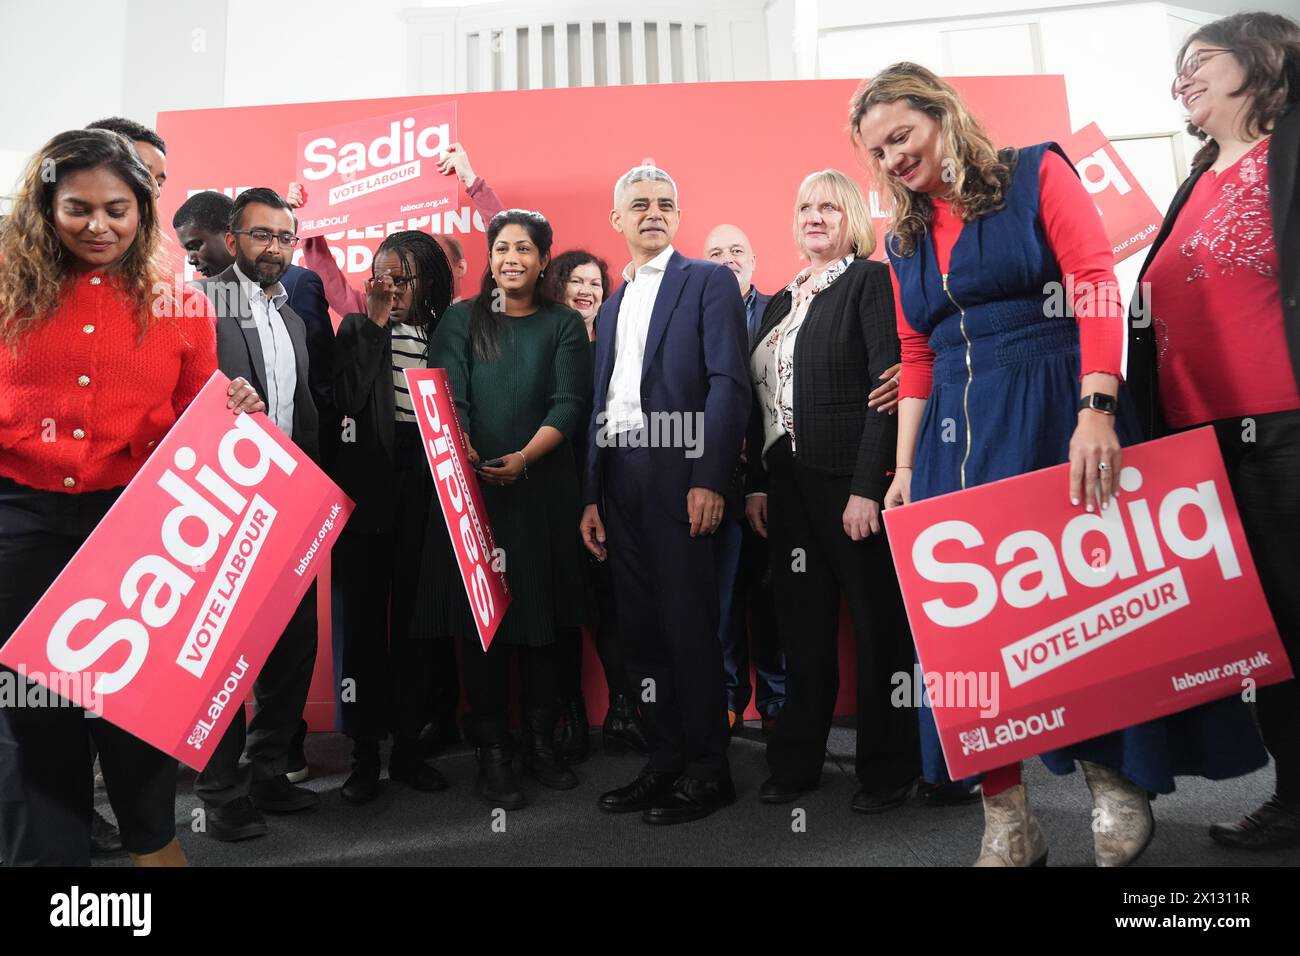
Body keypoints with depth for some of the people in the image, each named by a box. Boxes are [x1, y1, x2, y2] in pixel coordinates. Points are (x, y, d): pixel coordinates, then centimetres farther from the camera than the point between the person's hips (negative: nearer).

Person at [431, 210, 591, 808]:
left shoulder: (564, 325, 8)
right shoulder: (462, 320, 8)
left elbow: (569, 405, -3)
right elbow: (448, 396, -3)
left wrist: (523, 457, -20)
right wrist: (462, 447, -23)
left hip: (543, 489, 1)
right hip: (474, 488, 0)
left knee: (542, 614, 5)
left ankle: (540, 743, 17)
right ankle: (492, 754, 9)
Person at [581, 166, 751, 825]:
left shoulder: (708, 280, 4)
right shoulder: (611, 305, 23)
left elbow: (729, 382, -8)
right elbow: (601, 404, 19)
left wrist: (710, 478, -17)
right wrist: (591, 495, 12)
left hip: (677, 473, -6)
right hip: (619, 479, 7)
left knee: (688, 623, -3)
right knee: (640, 625, 8)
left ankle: (707, 771, 9)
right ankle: (665, 761, 20)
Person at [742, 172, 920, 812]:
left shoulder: (872, 282, -3)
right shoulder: (780, 303, 17)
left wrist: (867, 488, -19)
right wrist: (756, 484, 8)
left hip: (854, 482, -6)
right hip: (788, 486, 6)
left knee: (879, 628, 5)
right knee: (802, 628, 12)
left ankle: (888, 769, 19)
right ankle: (796, 761, 23)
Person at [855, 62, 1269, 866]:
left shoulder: (1035, 175, 2)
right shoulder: (905, 237, 15)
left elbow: (1097, 288, -9)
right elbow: (916, 358, 14)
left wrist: (1096, 411, -21)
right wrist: (905, 467, 7)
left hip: (1056, 408, -4)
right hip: (958, 431, 5)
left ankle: (1116, 783, 23)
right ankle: (1007, 819, 11)